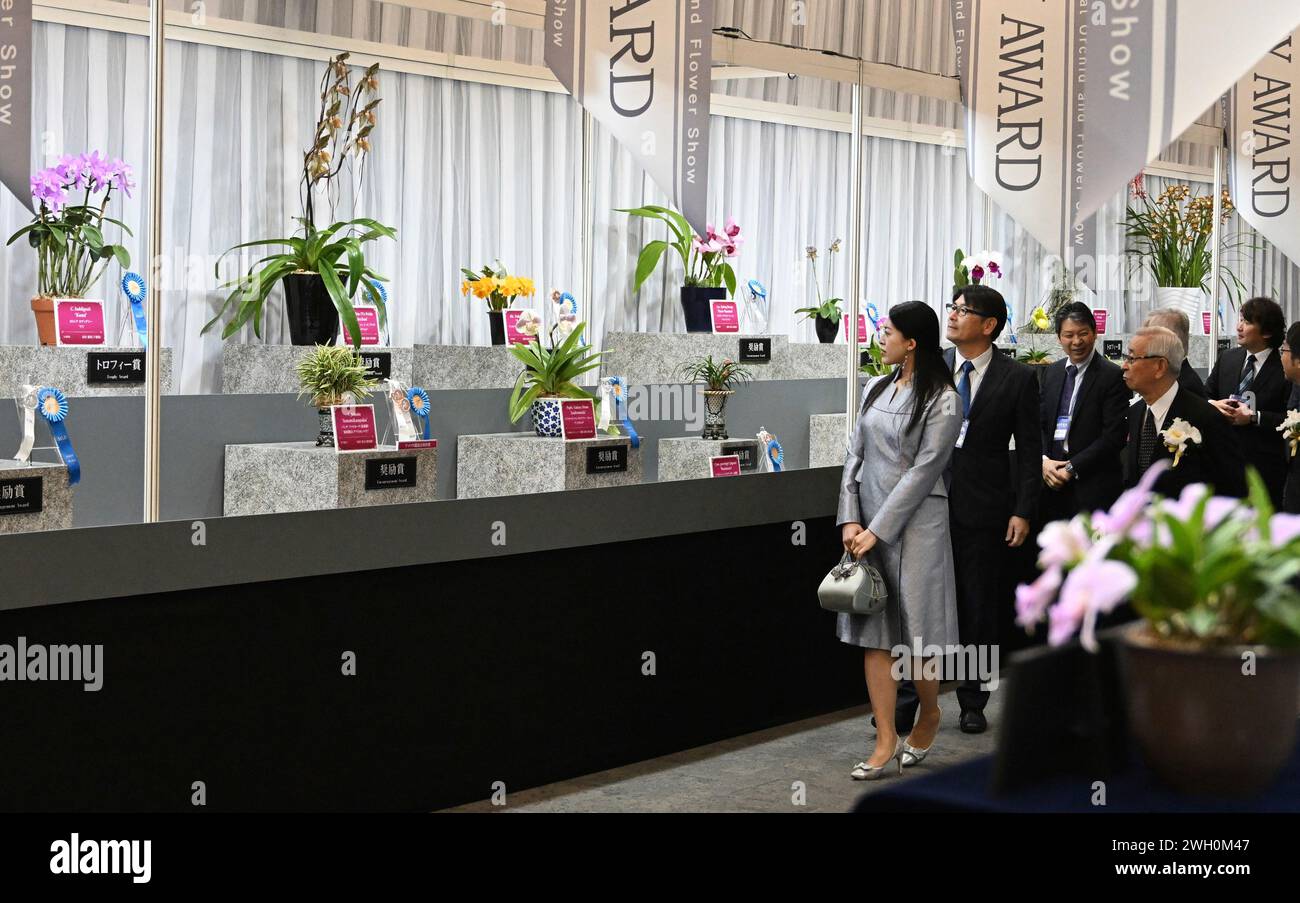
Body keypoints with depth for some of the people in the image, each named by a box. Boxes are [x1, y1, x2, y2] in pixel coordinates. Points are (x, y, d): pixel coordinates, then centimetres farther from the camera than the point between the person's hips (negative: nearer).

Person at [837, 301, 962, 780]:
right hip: (869, 523, 6)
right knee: (874, 632, 3)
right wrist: (850, 520, -1)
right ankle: (886, 739, 7)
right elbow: (856, 456, 10)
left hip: (915, 523, -6)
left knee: (916, 632, 0)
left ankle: (929, 716, 27)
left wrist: (878, 529, -15)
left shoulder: (941, 400, -9)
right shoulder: (877, 388, 11)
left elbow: (922, 472, -13)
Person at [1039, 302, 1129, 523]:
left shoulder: (1113, 376, -7)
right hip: (1052, 480, 5)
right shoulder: (1052, 372, 12)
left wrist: (1073, 467, -14)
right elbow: (1040, 423, 13)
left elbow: (1114, 435, -13)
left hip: (1093, 487, -5)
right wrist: (1044, 460, -6)